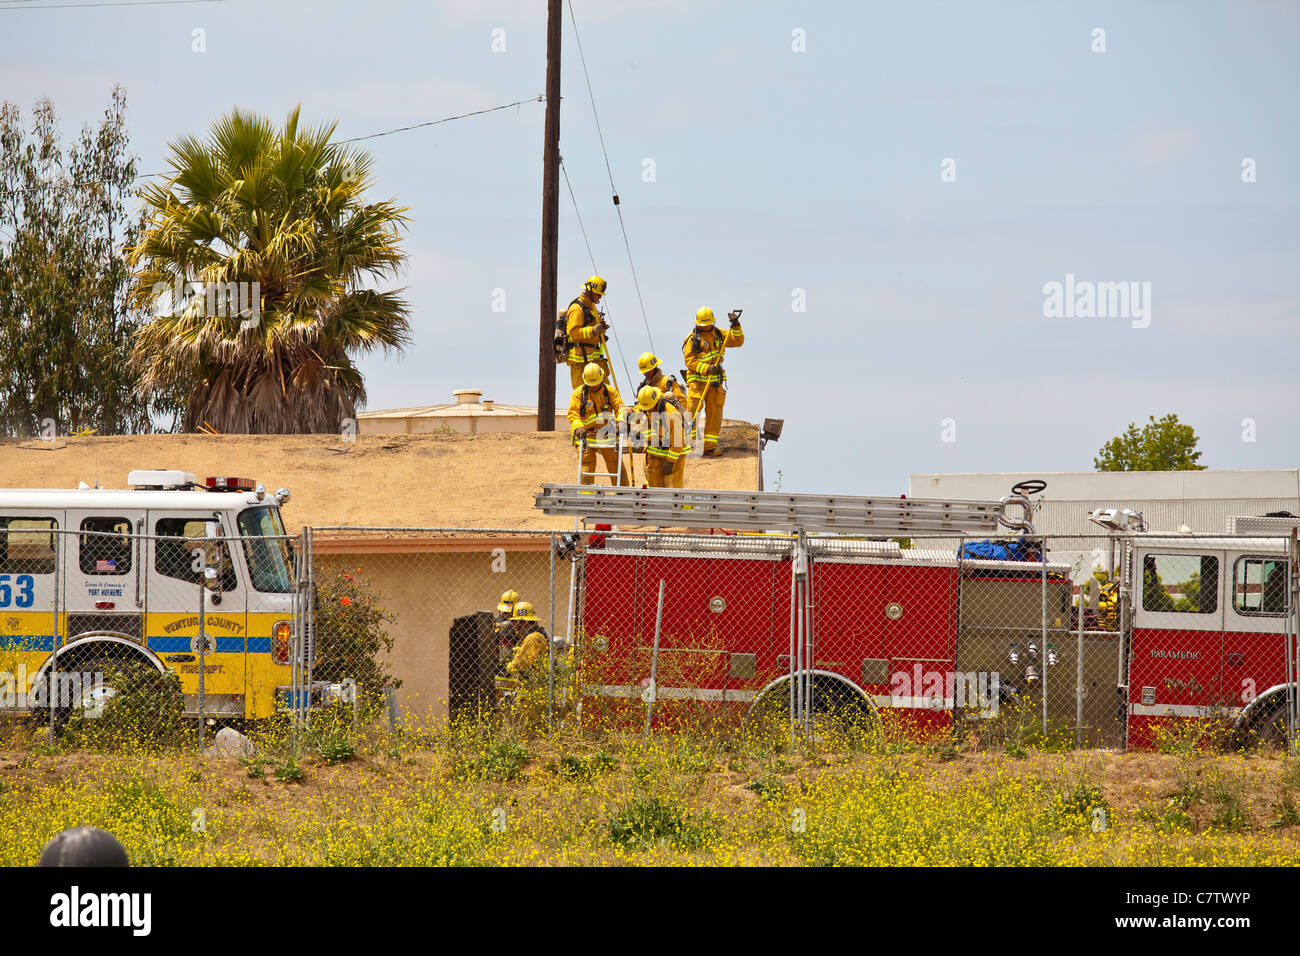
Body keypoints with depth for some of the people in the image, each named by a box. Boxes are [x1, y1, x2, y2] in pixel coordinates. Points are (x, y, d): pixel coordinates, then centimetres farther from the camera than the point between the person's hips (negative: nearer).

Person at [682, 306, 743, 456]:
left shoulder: (718, 334, 12)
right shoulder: (692, 339, -4)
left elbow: (738, 341, 12)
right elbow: (690, 361, -9)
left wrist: (735, 326, -2)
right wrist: (706, 368, -21)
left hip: (715, 381, 4)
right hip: (697, 380, -4)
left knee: (714, 414, 1)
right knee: (693, 411, -12)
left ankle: (710, 445, 4)